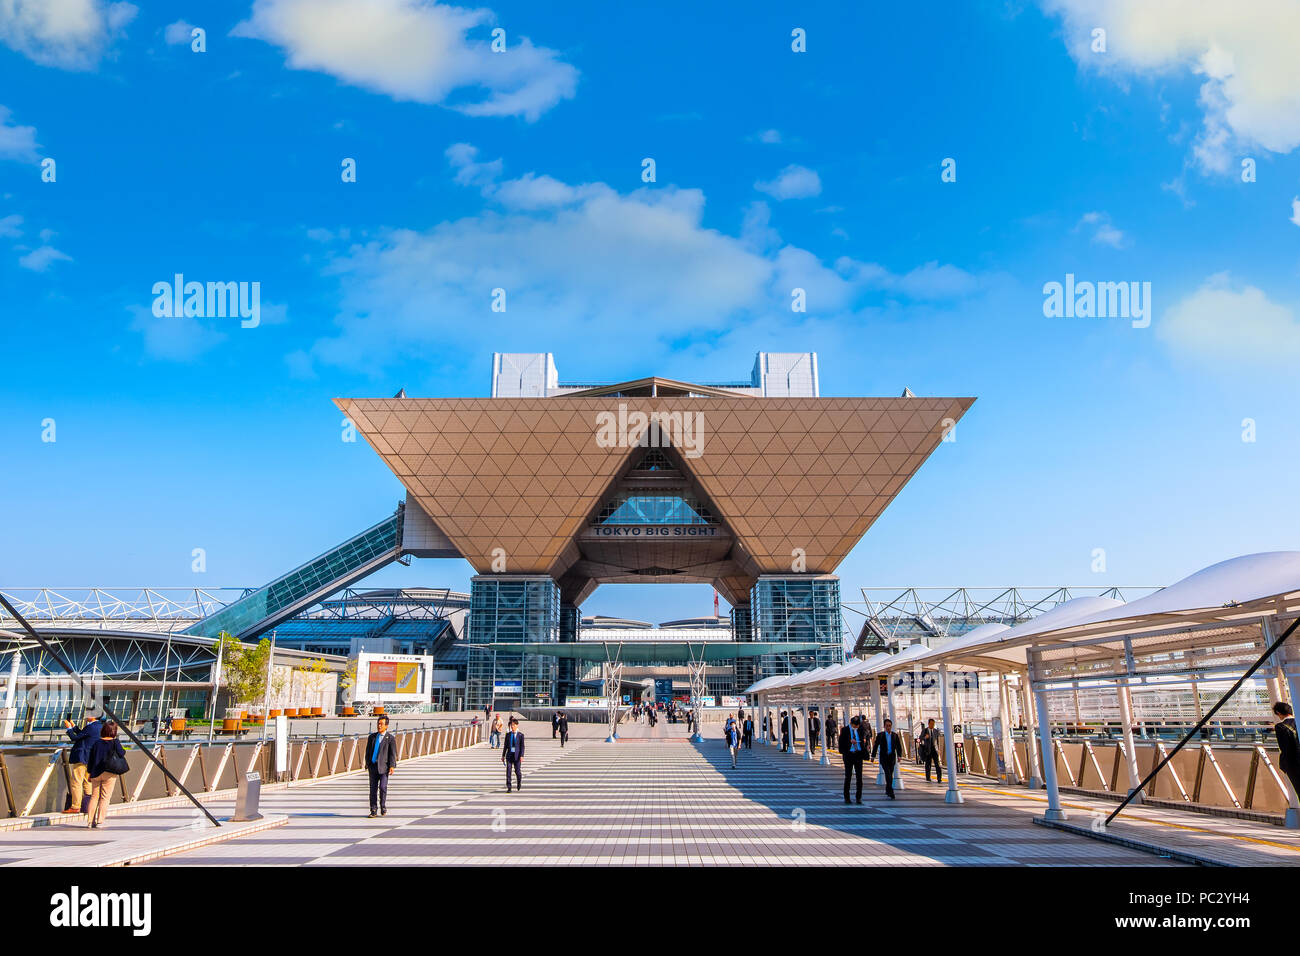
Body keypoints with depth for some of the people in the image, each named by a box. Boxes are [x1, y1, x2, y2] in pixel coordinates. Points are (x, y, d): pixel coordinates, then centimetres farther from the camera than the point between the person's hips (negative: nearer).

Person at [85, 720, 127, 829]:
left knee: (94, 796, 11)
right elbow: (121, 754, -3)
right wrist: (124, 751, 19)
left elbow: (90, 759, 10)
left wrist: (90, 773, 18)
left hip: (96, 773, 4)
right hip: (109, 773, -4)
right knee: (105, 797, 1)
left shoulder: (96, 743, 7)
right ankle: (99, 821, -4)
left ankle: (90, 821, 10)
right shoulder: (115, 742, -5)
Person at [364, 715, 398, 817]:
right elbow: (368, 752, 14)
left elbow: (393, 754, -4)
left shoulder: (391, 738, 0)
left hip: (383, 766, -3)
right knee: (373, 788, 3)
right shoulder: (372, 737, 12)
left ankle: (383, 807, 10)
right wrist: (367, 764, 7)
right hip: (373, 766, 3)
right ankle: (373, 810, 10)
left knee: (383, 787, -10)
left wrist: (392, 766, -13)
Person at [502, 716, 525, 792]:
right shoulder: (508, 734, 7)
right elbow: (505, 745, 12)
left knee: (517, 771, 0)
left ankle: (519, 783, 30)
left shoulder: (520, 735, -1)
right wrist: (503, 755, 11)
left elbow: (522, 746, -4)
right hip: (509, 754, 2)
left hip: (517, 755, -2)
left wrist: (521, 756, -14)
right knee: (508, 771, -5)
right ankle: (508, 788, -2)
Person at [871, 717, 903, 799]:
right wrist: (873, 756, 4)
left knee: (890, 775, 8)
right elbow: (875, 746, 5)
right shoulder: (880, 735, 0)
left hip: (892, 757, 3)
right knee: (888, 774, -15)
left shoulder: (895, 735, 5)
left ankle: (887, 790, 26)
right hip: (883, 758, -3)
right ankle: (890, 792, -18)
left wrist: (899, 756, -8)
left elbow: (899, 746, 5)